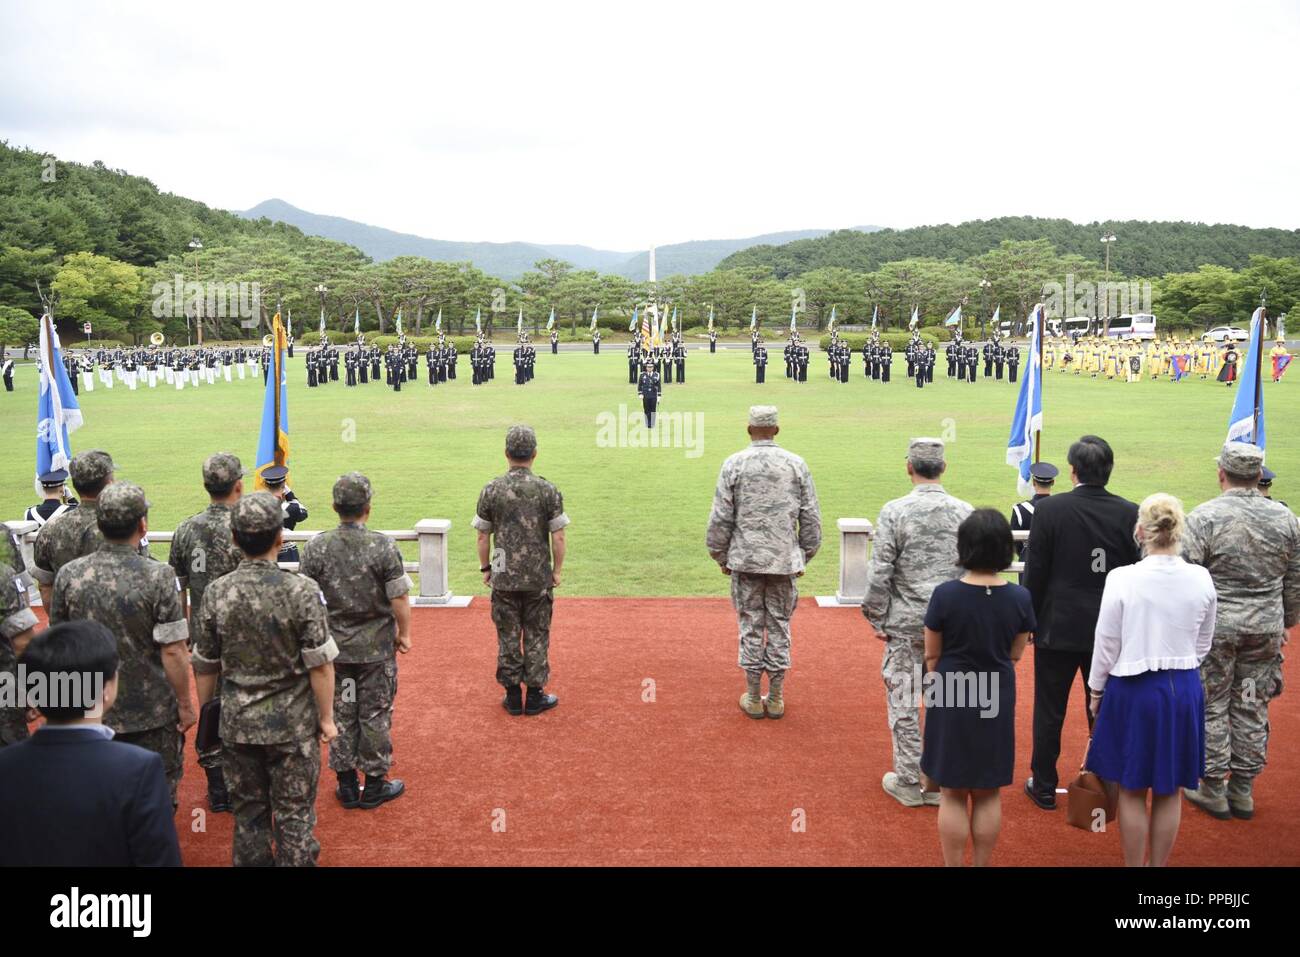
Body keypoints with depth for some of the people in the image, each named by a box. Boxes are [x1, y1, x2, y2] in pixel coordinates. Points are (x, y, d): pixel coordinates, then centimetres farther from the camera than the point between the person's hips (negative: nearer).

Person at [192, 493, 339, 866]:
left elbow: (205, 667, 3)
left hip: (237, 724, 3)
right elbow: (319, 666, -14)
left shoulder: (216, 593, -7)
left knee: (248, 811, 17)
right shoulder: (302, 591, -17)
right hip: (293, 725, -3)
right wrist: (326, 717, -2)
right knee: (295, 814, 10)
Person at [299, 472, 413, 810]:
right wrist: (404, 633, 2)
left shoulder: (316, 548, -8)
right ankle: (374, 784, 20)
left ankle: (346, 784, 24)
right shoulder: (384, 546, -16)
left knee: (341, 714, 14)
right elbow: (399, 598, -13)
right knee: (376, 715, 9)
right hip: (377, 648, -2)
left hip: (334, 646, 3)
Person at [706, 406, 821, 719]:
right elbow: (811, 518, 3)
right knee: (779, 626, 10)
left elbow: (720, 518, -5)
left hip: (746, 560, -1)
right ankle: (776, 698, 18)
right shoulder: (796, 464, 0)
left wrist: (721, 557, 7)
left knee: (751, 627, 7)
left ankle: (753, 698, 16)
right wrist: (805, 556, 14)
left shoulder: (734, 463, -5)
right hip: (785, 559, 1)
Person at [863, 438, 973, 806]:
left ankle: (909, 782, 16)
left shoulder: (895, 511, -11)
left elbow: (879, 574, -11)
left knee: (902, 701, 9)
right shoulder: (965, 512, -2)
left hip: (905, 623, -3)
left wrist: (877, 620, 0)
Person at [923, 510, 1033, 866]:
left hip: (952, 700, -2)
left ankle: (954, 863, 18)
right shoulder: (1020, 598, -9)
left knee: (952, 795, 9)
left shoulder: (945, 595, -17)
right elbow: (1014, 656, 3)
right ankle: (982, 863, 26)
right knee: (989, 794, 15)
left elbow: (932, 656, -6)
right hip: (997, 701, 3)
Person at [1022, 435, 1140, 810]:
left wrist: (1030, 619, 4)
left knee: (1049, 710, 9)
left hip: (1058, 628, -2)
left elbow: (1035, 573, -8)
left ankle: (1044, 787, 20)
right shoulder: (1129, 513, -6)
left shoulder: (1049, 509, -13)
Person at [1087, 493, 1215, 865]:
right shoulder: (1201, 579, -5)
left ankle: (1134, 865, 21)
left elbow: (1106, 645, -8)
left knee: (1132, 791, 10)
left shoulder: (1122, 579, -16)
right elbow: (1202, 645, 7)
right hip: (1184, 689, 4)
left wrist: (1095, 689, 6)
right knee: (1169, 791, 16)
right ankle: (1158, 864, 28)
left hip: (1133, 689, -3)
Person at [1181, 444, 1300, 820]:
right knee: (1252, 708, 13)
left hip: (1214, 627, -4)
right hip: (1266, 628, 4)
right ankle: (1243, 789, 23)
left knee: (1211, 707, 8)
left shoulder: (1205, 517, -14)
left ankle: (1212, 788, 17)